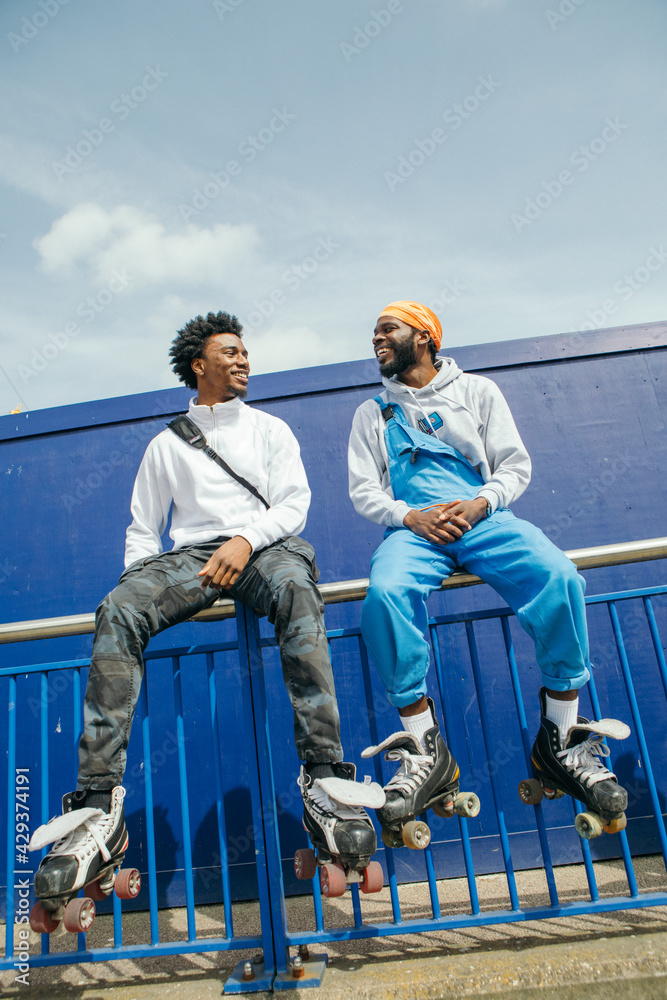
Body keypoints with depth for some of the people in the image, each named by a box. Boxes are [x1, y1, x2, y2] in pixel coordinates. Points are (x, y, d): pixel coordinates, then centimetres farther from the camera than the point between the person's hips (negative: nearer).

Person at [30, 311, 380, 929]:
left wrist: (247, 540, -11)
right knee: (118, 611, -30)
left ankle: (324, 779, -42)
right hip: (190, 553, 2)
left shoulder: (270, 429, 23)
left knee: (295, 590, -38)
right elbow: (142, 527, 22)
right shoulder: (166, 444, 25)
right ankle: (99, 804, -33)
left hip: (264, 544, -1)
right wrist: (142, 579, 2)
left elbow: (294, 500, 8)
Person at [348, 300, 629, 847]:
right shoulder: (372, 413, 20)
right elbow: (363, 489, 11)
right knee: (385, 591, -35)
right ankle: (425, 751, -25)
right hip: (414, 527, 0)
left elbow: (516, 464, 10)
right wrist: (409, 515, -9)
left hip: (483, 517, 0)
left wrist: (479, 503, -11)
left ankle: (561, 741, -16)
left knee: (560, 575, -30)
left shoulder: (477, 390, 17)